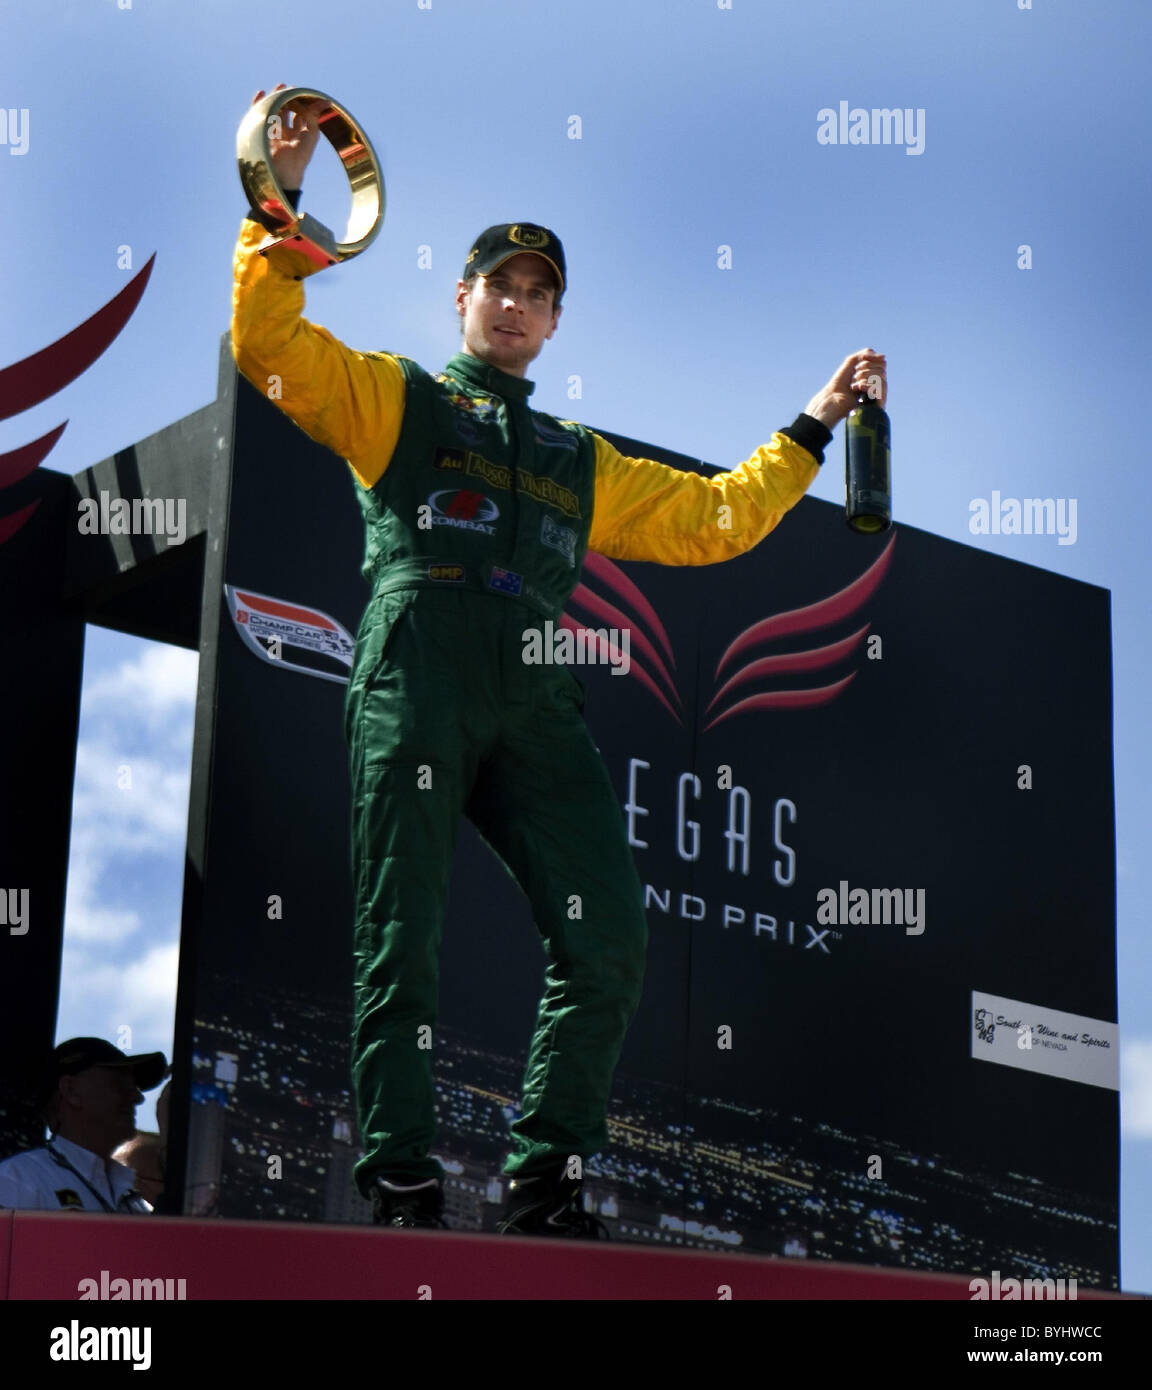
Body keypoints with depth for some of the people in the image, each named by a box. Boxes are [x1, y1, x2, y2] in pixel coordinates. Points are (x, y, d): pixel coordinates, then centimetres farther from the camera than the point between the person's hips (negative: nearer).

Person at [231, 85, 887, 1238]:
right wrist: (281, 208, 0)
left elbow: (714, 518, 33)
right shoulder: (392, 396, 23)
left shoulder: (584, 462, 34)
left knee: (607, 937, -9)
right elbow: (269, 339, 9)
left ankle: (545, 1186, -2)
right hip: (416, 672, -4)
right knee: (401, 937, -10)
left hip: (533, 695, 4)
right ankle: (400, 1189, -9)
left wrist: (811, 429, 31)